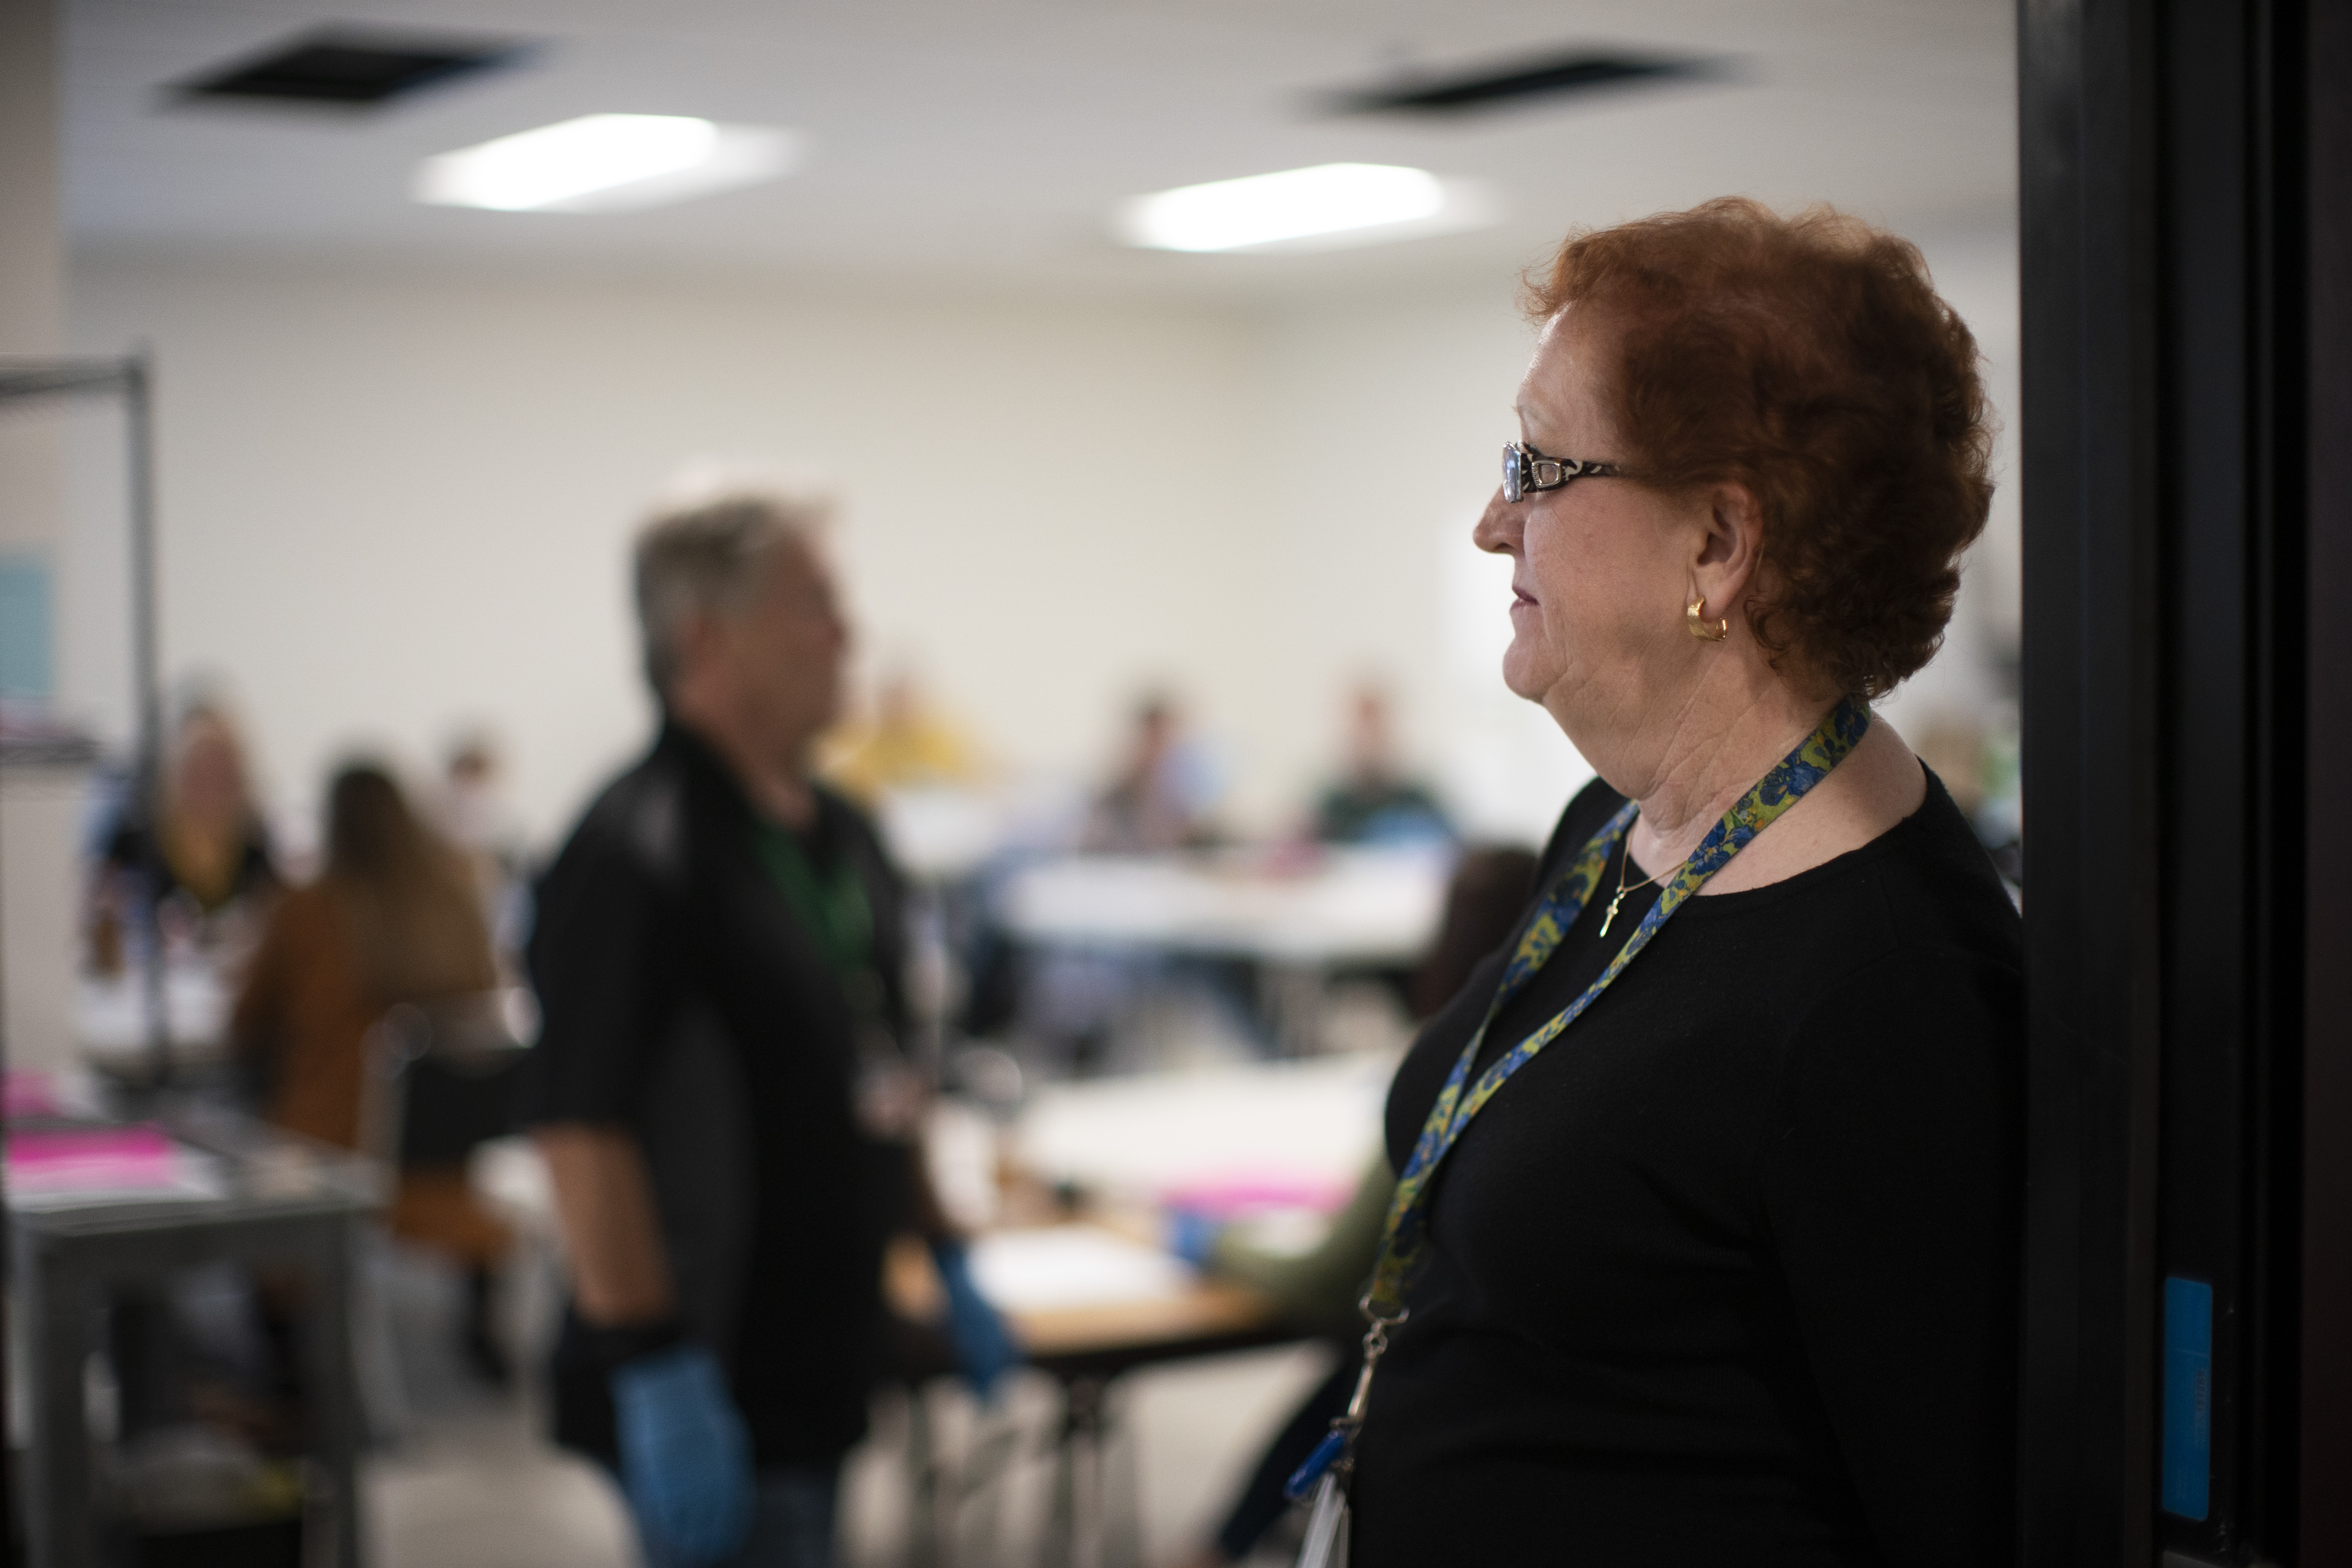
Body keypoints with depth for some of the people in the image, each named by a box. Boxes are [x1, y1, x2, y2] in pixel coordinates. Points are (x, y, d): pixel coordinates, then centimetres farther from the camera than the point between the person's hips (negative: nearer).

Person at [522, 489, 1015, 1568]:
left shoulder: (838, 834, 11)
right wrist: (655, 1370, -25)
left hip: (815, 1367, 9)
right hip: (716, 1400, -9)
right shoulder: (638, 852, -18)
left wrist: (949, 1266, 20)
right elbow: (581, 1128, -24)